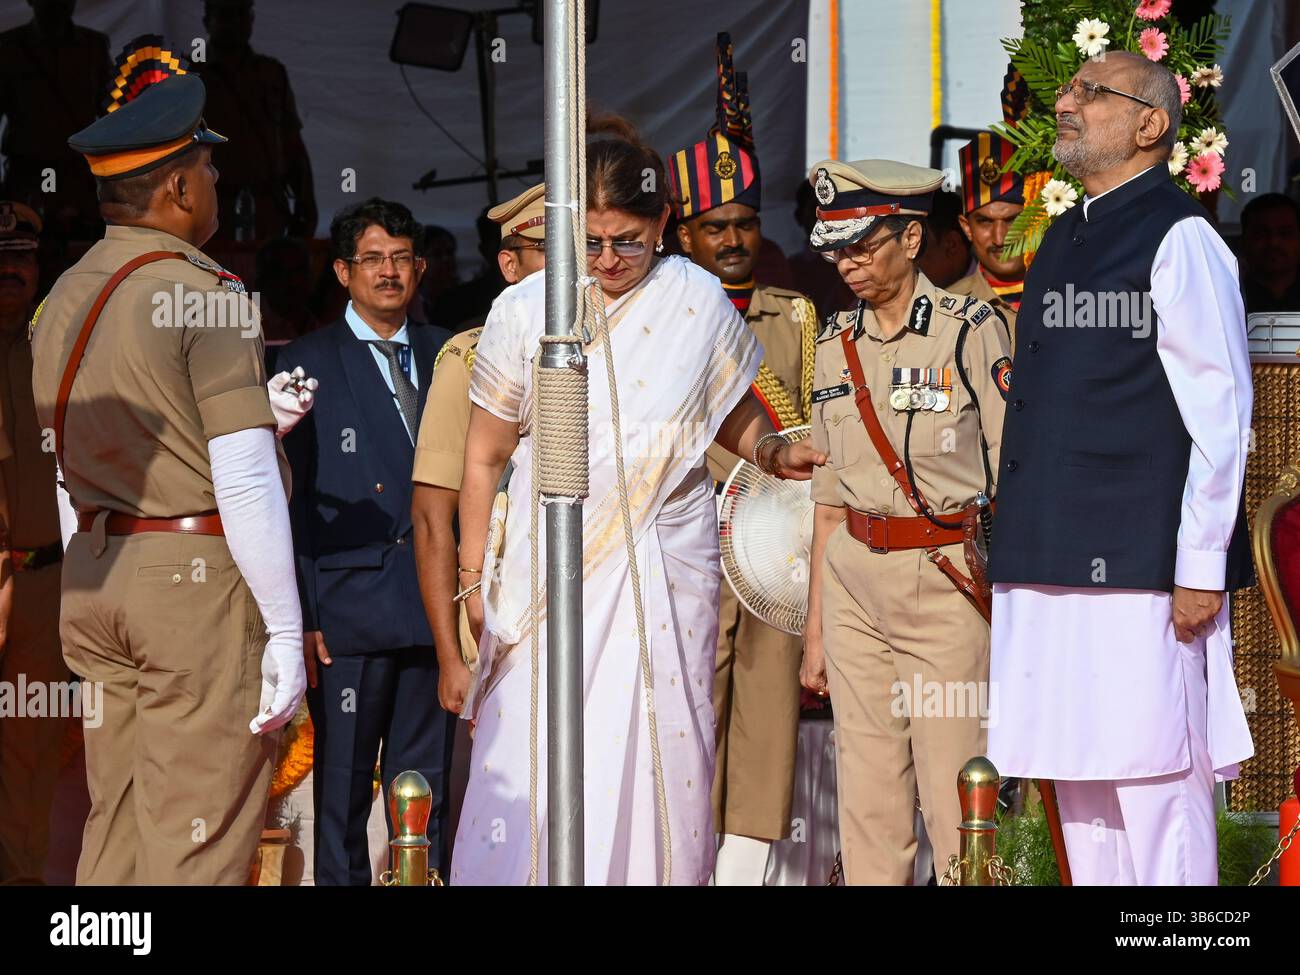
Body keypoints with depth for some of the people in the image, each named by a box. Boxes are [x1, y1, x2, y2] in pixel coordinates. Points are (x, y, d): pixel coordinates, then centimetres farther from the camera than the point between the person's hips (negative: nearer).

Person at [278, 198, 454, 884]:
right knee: (344, 783, 2)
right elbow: (289, 498, -3)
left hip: (436, 605, 4)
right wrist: (299, 614, -10)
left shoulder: (445, 356, 13)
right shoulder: (308, 363, 0)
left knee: (425, 780, 10)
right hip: (350, 610, -4)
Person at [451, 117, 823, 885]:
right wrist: (473, 582, 7)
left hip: (666, 573, 1)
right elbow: (484, 457, 8)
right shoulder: (525, 311, 1)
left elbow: (734, 415, 17)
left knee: (662, 761, -1)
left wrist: (774, 452, -4)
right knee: (530, 765, -8)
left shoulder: (698, 302, 2)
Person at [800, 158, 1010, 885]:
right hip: (854, 576, 5)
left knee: (953, 788, -6)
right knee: (867, 790, 6)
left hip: (948, 578, -5)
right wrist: (816, 622, 14)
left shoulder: (970, 330, -5)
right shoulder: (838, 343, 11)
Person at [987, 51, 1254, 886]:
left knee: (1155, 782, -6)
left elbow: (1220, 417, -11)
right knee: (1080, 786, 10)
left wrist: (1200, 567, -14)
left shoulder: (1179, 241, -7)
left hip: (1140, 570, -8)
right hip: (1055, 567, 8)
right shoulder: (1063, 240, 18)